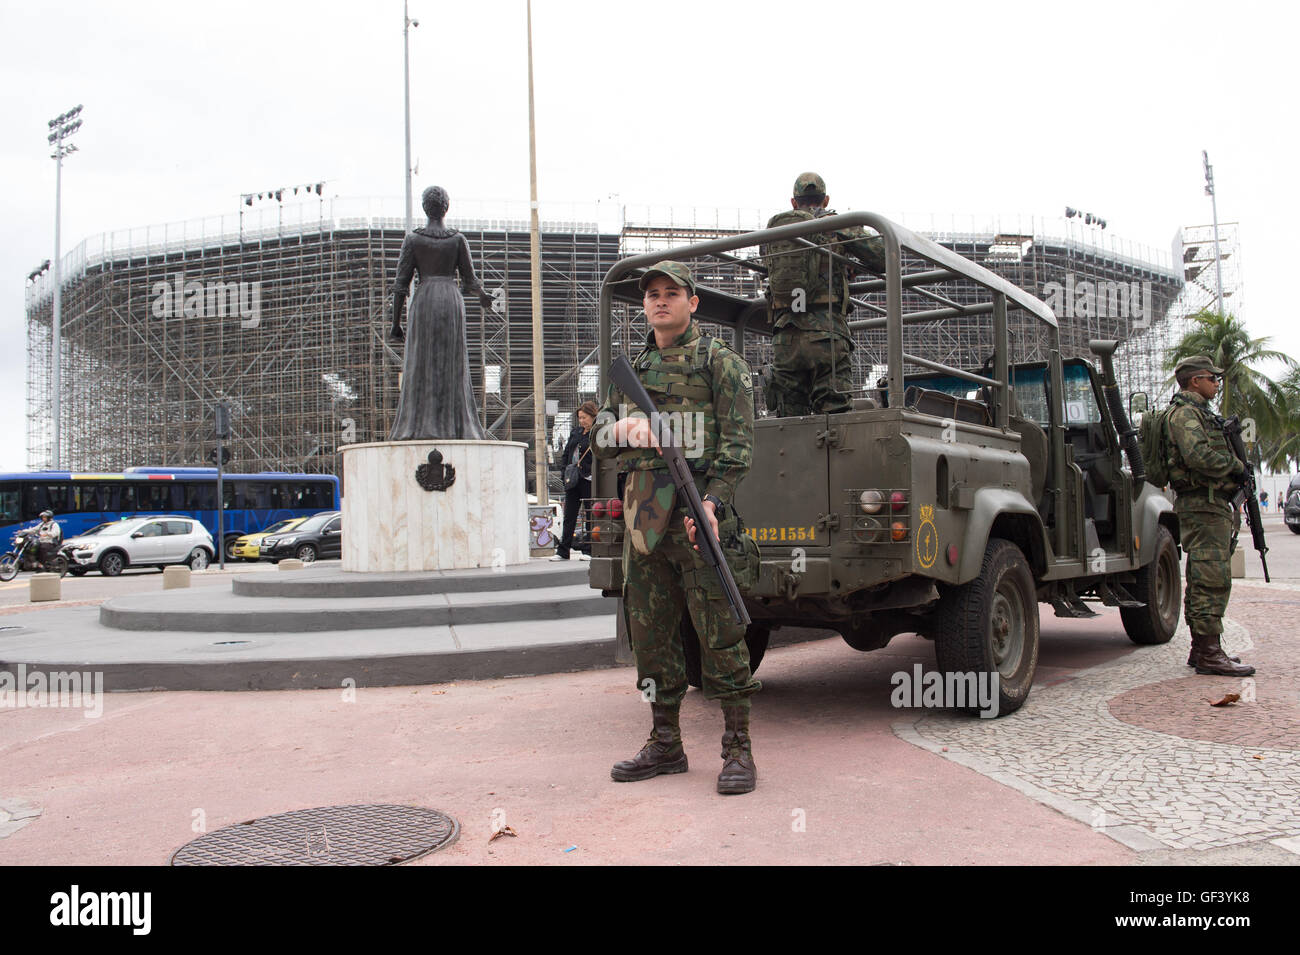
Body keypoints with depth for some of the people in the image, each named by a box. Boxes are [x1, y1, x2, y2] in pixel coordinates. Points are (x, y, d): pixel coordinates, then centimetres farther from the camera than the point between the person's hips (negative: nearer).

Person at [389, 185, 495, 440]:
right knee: (452, 366, 4)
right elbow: (470, 280, 6)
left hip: (424, 303, -1)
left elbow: (401, 283, -1)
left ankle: (420, 427, -6)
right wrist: (483, 295, 29)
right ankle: (456, 426, 1)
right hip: (452, 302, 1)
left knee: (421, 366, 0)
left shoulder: (413, 239, 0)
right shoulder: (458, 239, 3)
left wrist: (395, 321, 6)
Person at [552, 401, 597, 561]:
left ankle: (588, 550, 9)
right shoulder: (575, 432, 14)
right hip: (572, 480, 7)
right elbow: (566, 454, 17)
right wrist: (567, 472, 7)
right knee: (569, 516, 9)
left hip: (589, 480, -6)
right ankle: (563, 551, 13)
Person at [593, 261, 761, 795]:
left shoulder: (720, 363, 1)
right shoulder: (631, 369, 18)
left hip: (696, 514, -6)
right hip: (643, 517, 6)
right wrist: (624, 429, -7)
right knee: (651, 634, 10)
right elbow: (600, 443, 16)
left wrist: (713, 503, -21)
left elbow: (738, 443, -7)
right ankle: (665, 746, 22)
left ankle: (739, 751, 5)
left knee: (719, 633, -5)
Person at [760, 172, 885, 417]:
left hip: (785, 338, 3)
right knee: (834, 416, -5)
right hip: (826, 333, -3)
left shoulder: (773, 229, 15)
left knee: (788, 423, 6)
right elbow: (882, 258, 2)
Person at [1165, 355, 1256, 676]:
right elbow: (1200, 457, -25)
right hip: (1202, 505, -11)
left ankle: (1202, 650, 18)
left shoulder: (1200, 412, 23)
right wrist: (1236, 465, -10)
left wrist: (1234, 476, 6)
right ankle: (1209, 653, -10)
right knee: (1212, 579, -11)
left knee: (1204, 580, 12)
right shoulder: (1185, 413, -10)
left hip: (1211, 505, 11)